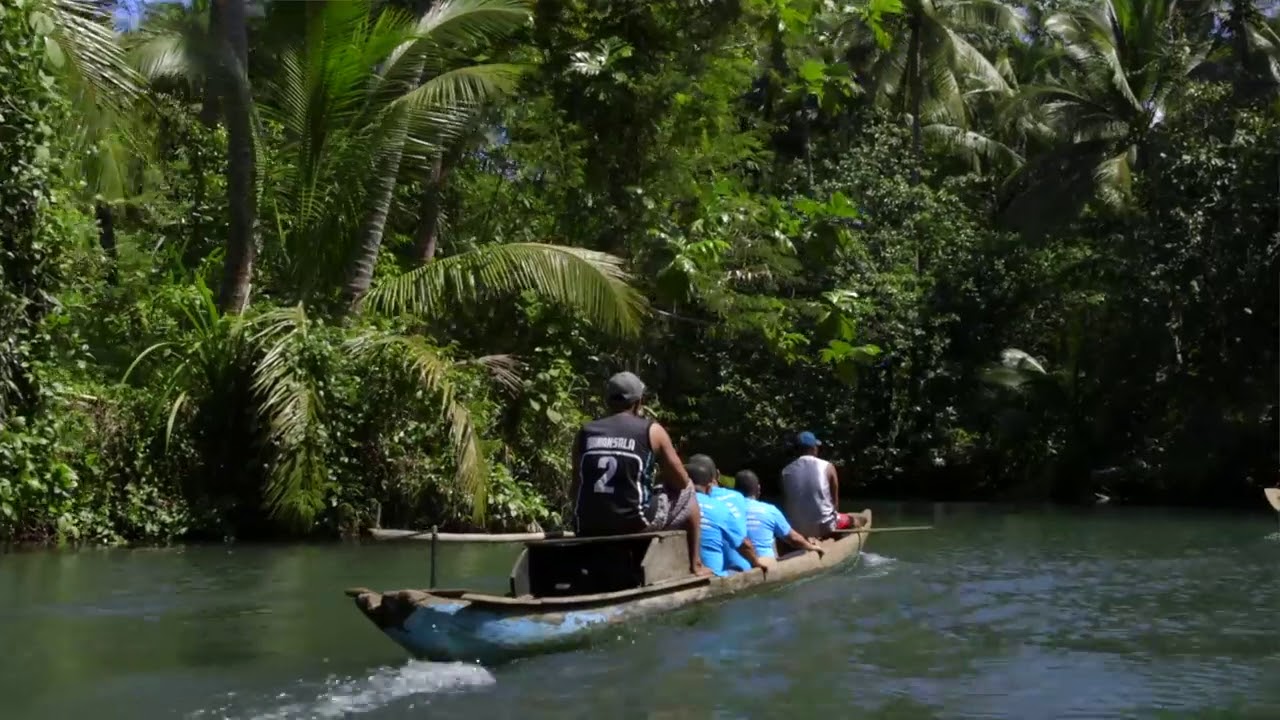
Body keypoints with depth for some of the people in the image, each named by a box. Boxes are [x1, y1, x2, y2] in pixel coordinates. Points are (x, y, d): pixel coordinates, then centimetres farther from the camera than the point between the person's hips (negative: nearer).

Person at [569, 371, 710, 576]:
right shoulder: (652, 431, 1)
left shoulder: (585, 433, 8)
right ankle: (695, 565, 29)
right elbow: (681, 482, 6)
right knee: (687, 494, 24)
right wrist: (665, 483, 28)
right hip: (635, 523, -3)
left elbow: (575, 491, 10)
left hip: (589, 528, 3)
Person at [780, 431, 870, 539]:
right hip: (825, 527, -2)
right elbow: (835, 500, 1)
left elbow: (785, 504, 5)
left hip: (796, 530, 2)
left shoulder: (786, 472, -3)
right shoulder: (827, 467, -6)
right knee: (861, 518, 21)